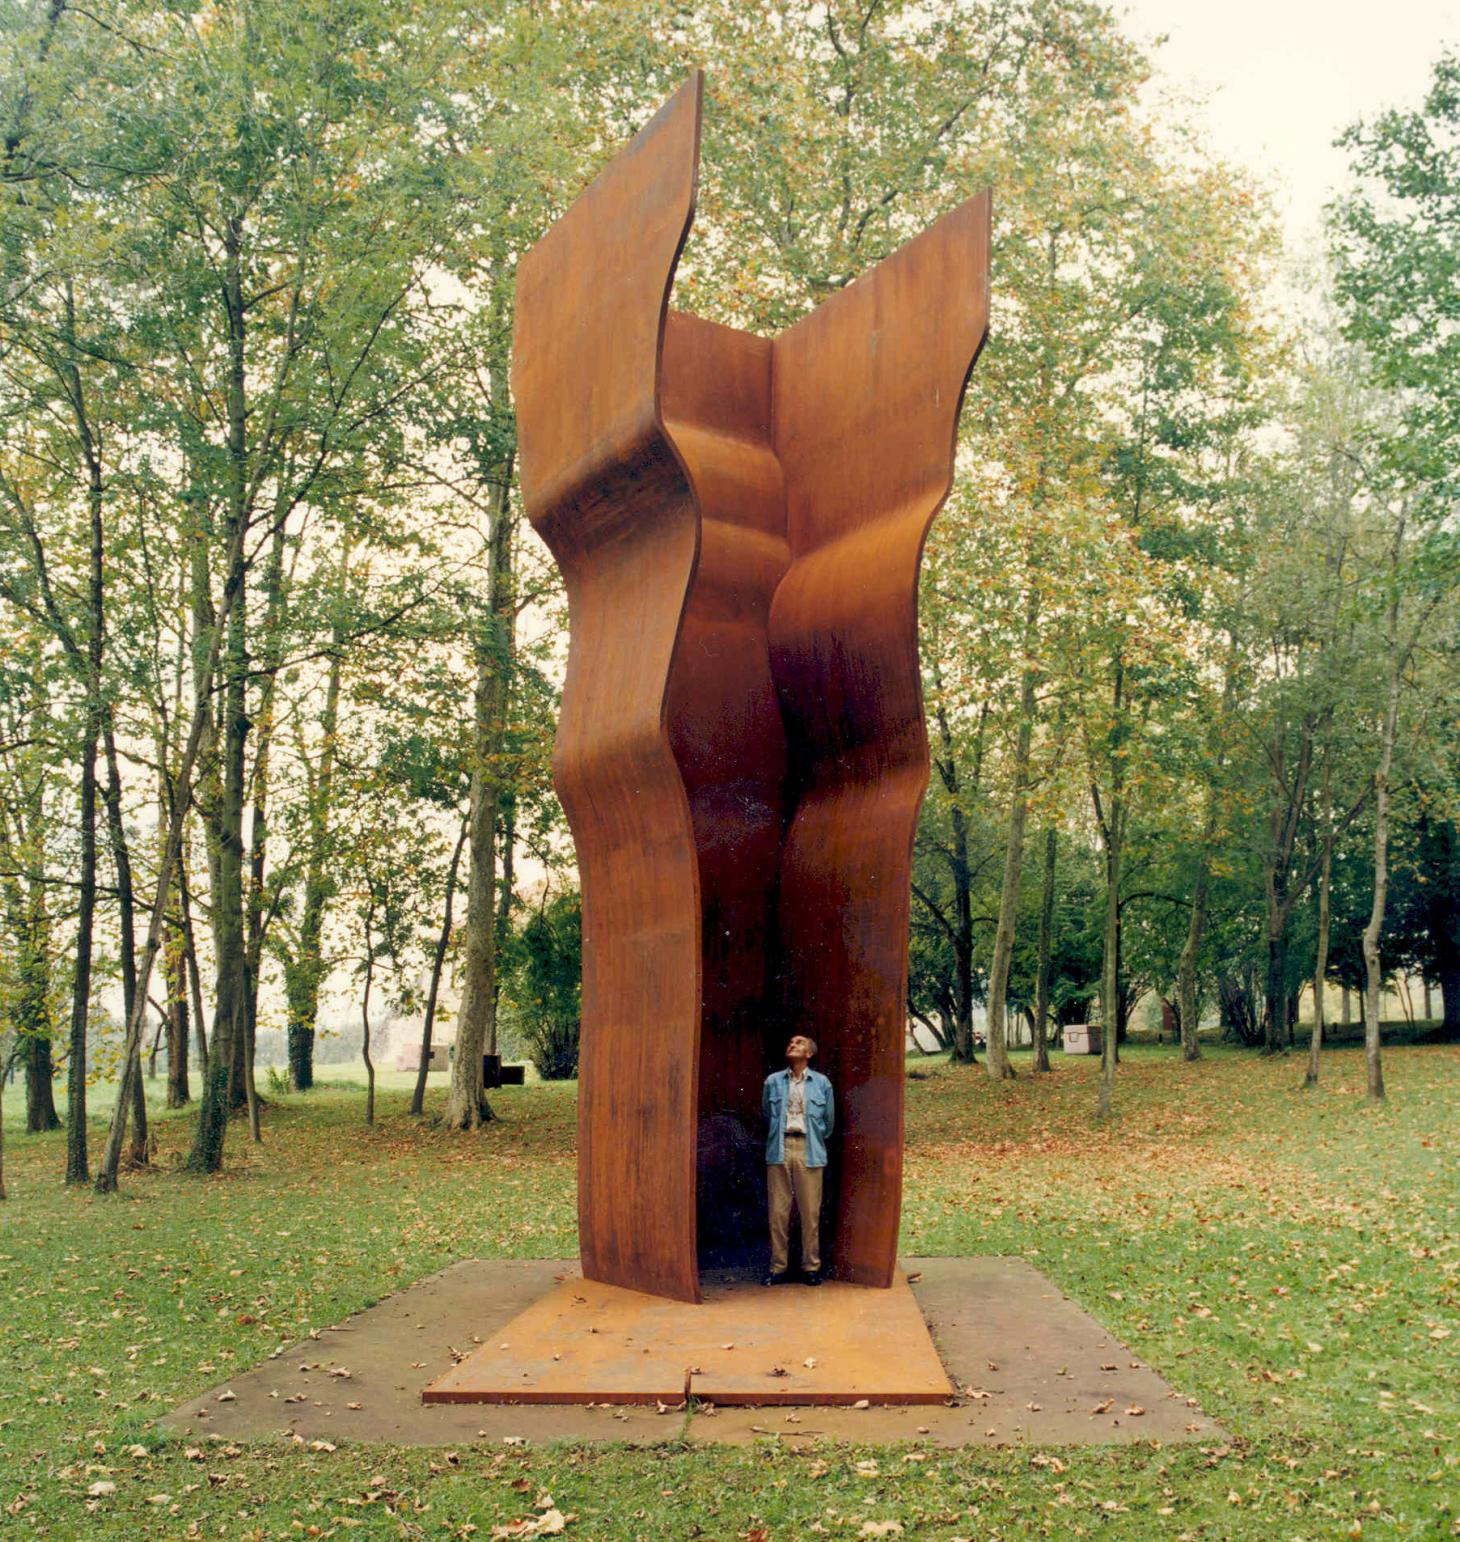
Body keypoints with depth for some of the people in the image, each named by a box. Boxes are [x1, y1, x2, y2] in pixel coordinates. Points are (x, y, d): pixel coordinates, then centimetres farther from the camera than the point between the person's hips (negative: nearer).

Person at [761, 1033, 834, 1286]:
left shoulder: (821, 1083, 9)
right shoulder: (773, 1082, 10)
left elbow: (829, 1121, 16)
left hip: (809, 1151, -1)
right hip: (779, 1150, 1)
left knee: (811, 1212, 0)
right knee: (778, 1211, 1)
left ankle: (811, 1267, 10)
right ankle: (779, 1267, 8)